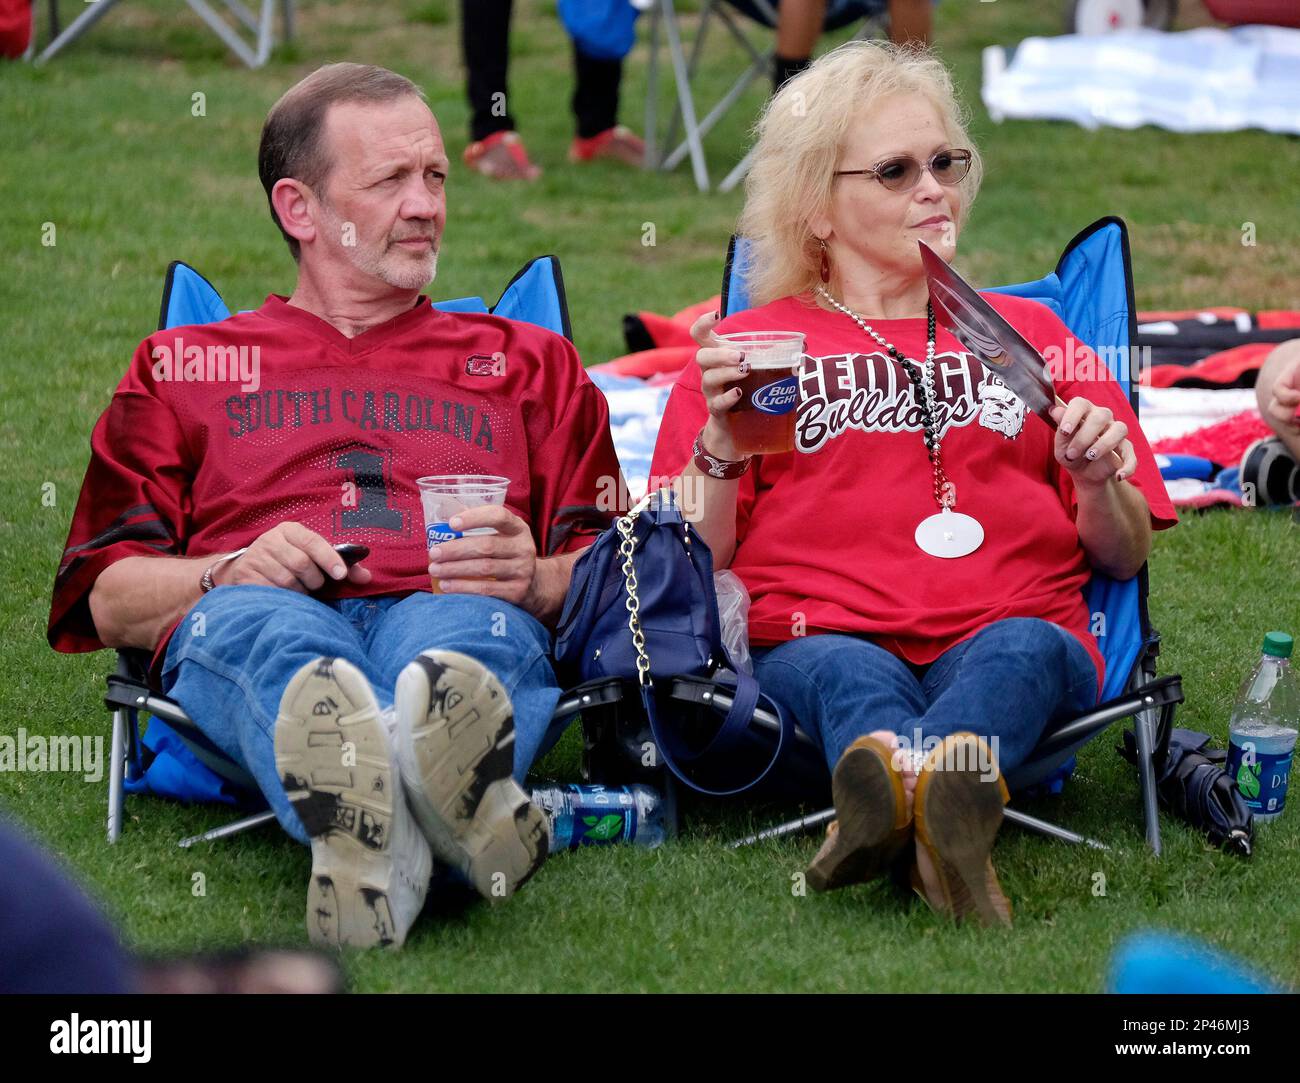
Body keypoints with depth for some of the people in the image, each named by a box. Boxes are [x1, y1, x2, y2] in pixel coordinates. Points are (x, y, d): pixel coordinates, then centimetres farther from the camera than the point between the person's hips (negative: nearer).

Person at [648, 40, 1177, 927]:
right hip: (816, 638, -1)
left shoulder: (1031, 334, 29)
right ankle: (948, 821, -70)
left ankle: (896, 796, -68)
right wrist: (720, 445, -5)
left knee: (1019, 651, -35)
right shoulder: (749, 346, 23)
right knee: (851, 671, -37)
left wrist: (1097, 481, 3)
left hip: (1017, 629, 1)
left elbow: (1122, 559, 24)